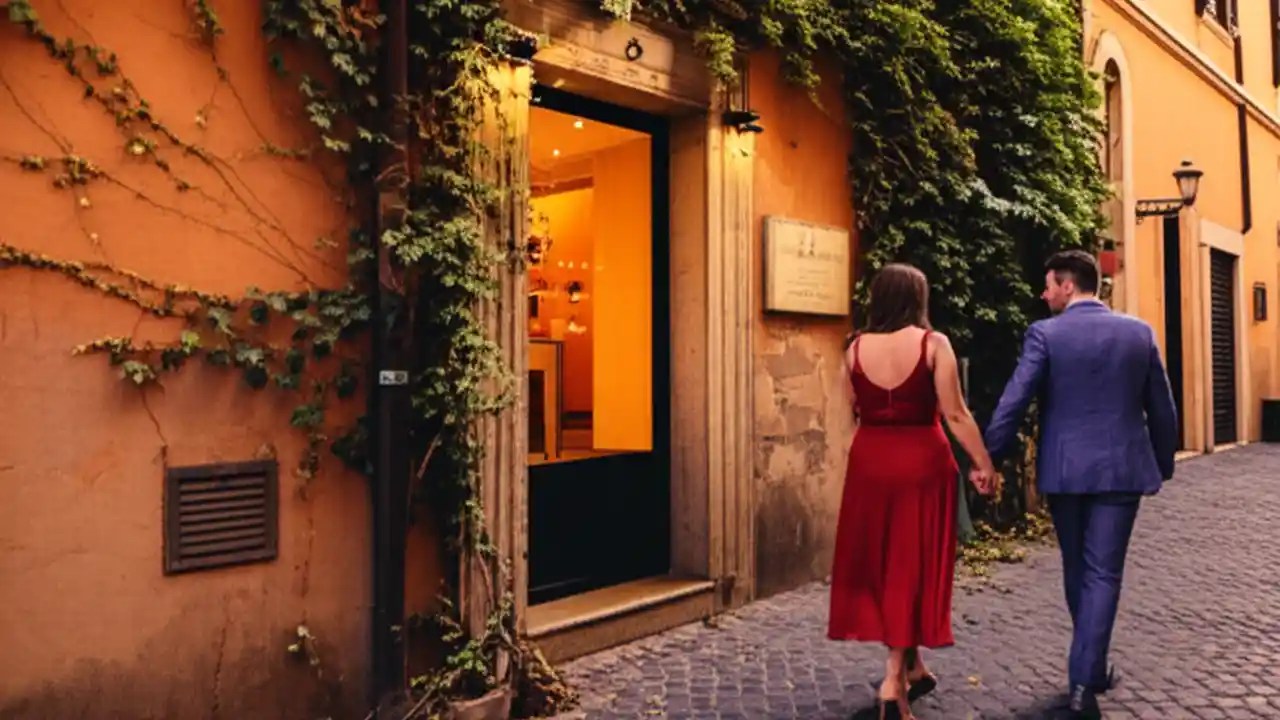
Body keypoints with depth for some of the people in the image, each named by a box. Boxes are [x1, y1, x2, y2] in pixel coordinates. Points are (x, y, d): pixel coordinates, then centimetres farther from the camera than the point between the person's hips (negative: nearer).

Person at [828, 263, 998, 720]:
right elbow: (955, 414, -12)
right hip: (921, 462, -3)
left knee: (877, 563, 16)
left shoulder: (856, 347, 1)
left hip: (869, 462, 3)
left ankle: (912, 668, 28)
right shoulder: (932, 343, -8)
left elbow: (855, 412, 8)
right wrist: (983, 464, -4)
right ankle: (894, 680, 5)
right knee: (911, 565, 6)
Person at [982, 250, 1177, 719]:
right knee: (1102, 574, 3)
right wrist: (1163, 465, 20)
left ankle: (1092, 668, 33)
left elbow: (1012, 403, -13)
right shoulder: (1139, 332, 3)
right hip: (1120, 470, 1)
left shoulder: (1045, 334, -7)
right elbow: (1162, 410, 8)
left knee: (1077, 571, 16)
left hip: (1064, 471, -1)